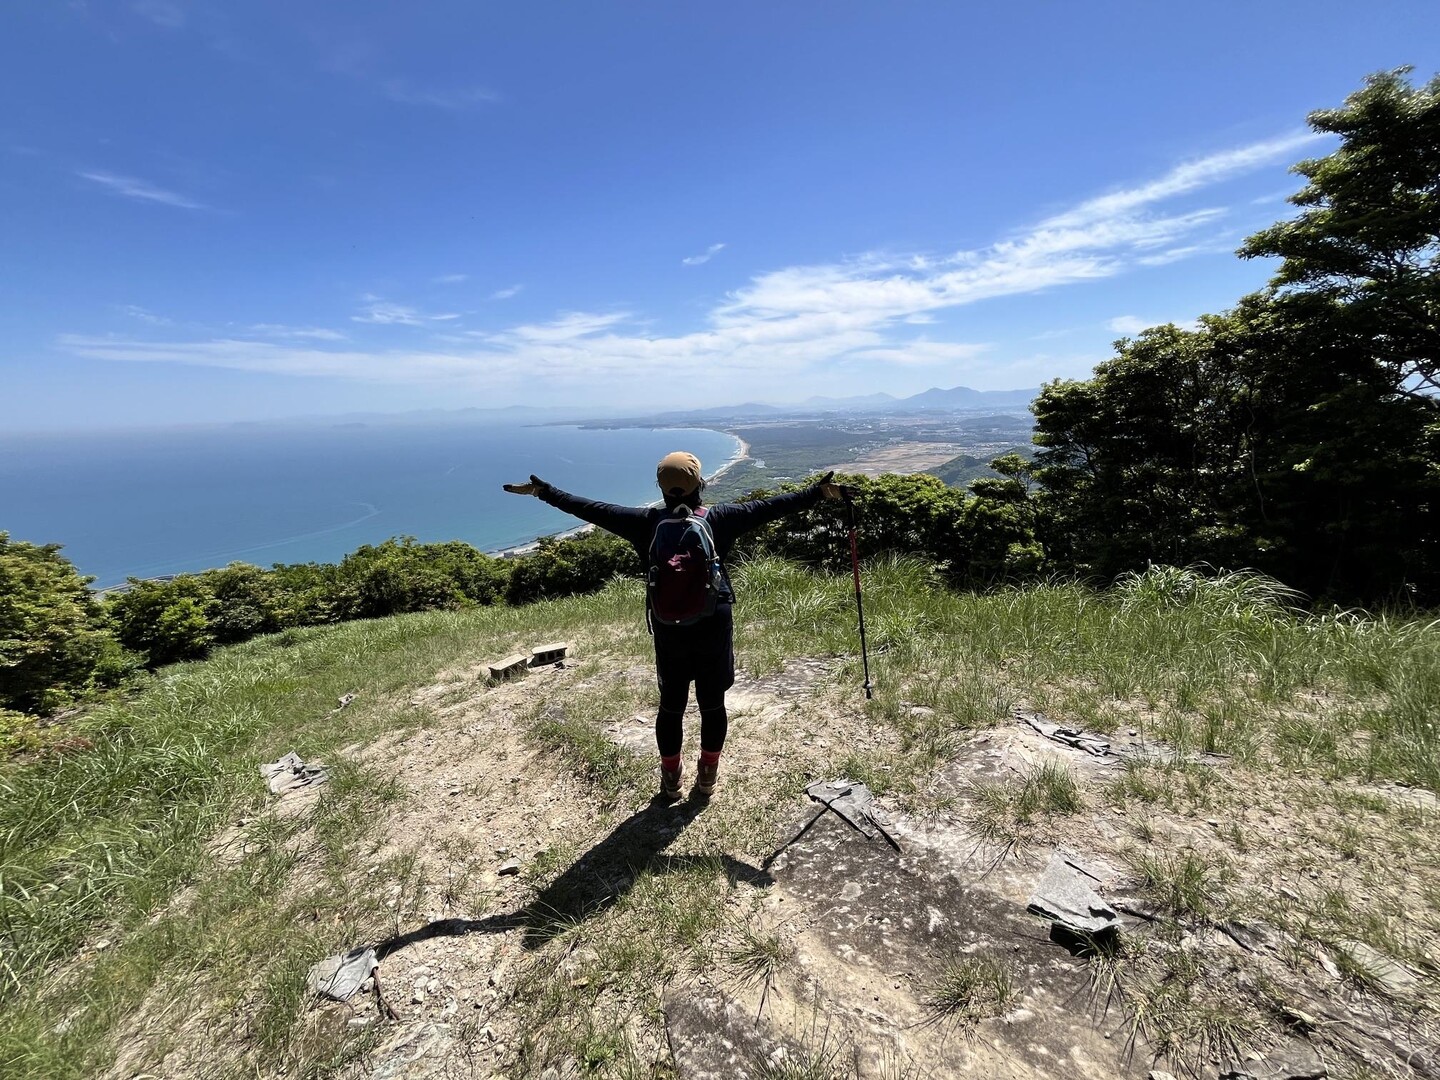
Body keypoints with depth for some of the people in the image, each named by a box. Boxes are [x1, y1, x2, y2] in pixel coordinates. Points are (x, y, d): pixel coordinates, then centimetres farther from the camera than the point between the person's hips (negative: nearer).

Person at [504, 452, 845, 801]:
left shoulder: (648, 522, -5)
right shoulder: (719, 519, -7)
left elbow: (593, 509, 0)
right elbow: (767, 508, -5)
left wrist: (543, 491, 9)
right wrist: (817, 492, 1)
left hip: (668, 628, 1)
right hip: (714, 626, -1)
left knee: (671, 705, 16)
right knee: (712, 705, 15)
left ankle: (671, 780, 31)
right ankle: (707, 778, 29)